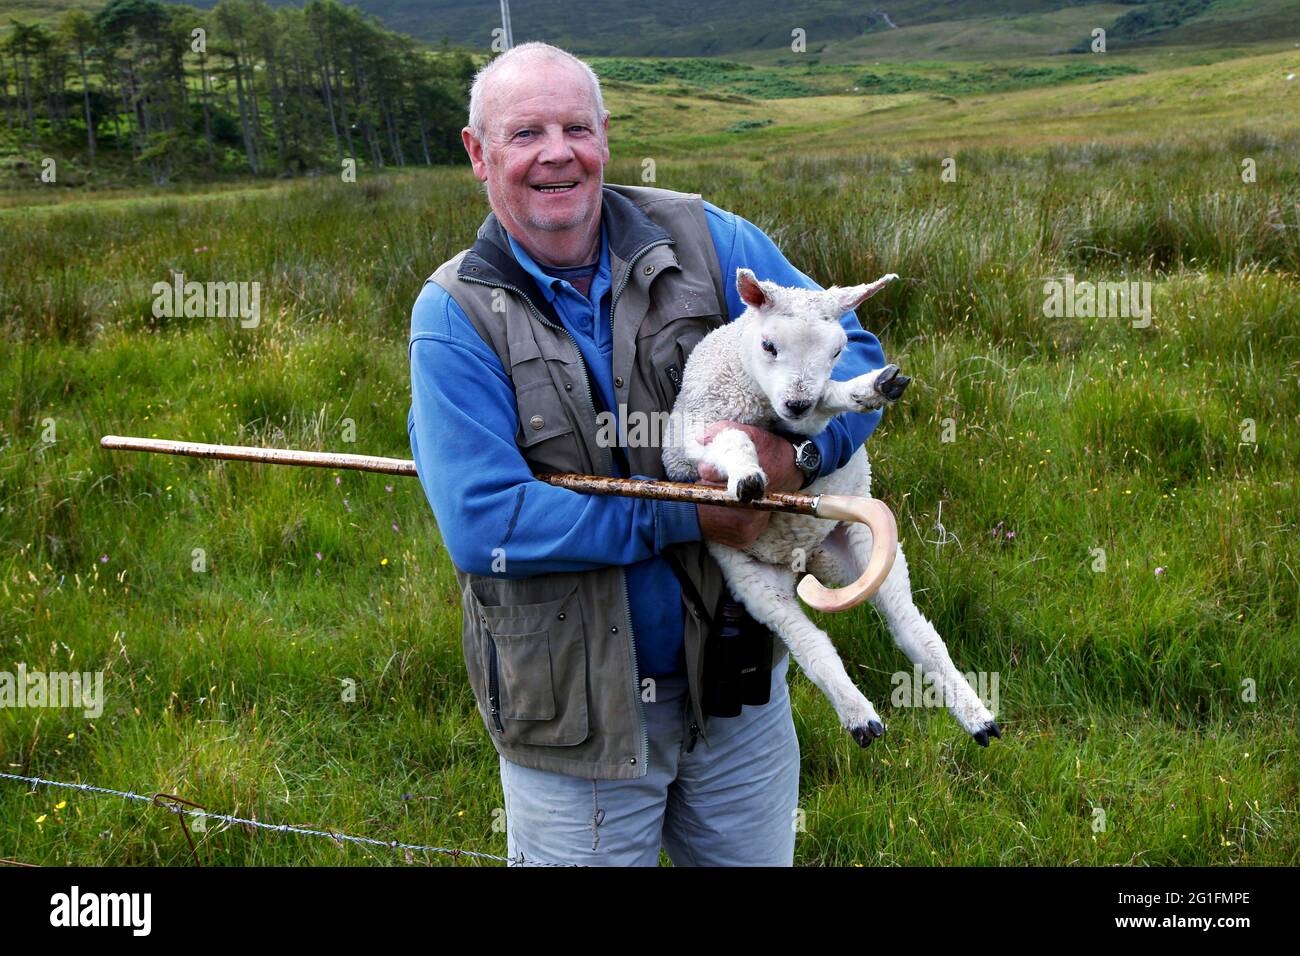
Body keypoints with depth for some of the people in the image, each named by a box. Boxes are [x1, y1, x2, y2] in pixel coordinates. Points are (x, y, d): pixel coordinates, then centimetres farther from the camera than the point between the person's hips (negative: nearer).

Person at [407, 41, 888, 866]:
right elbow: (481, 524, -20)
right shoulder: (456, 316, -10)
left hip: (739, 686, 3)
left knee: (758, 857, 20)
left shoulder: (703, 242, -3)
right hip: (576, 711, -3)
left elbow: (855, 353, -1)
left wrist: (798, 451, -23)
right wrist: (683, 518, -21)